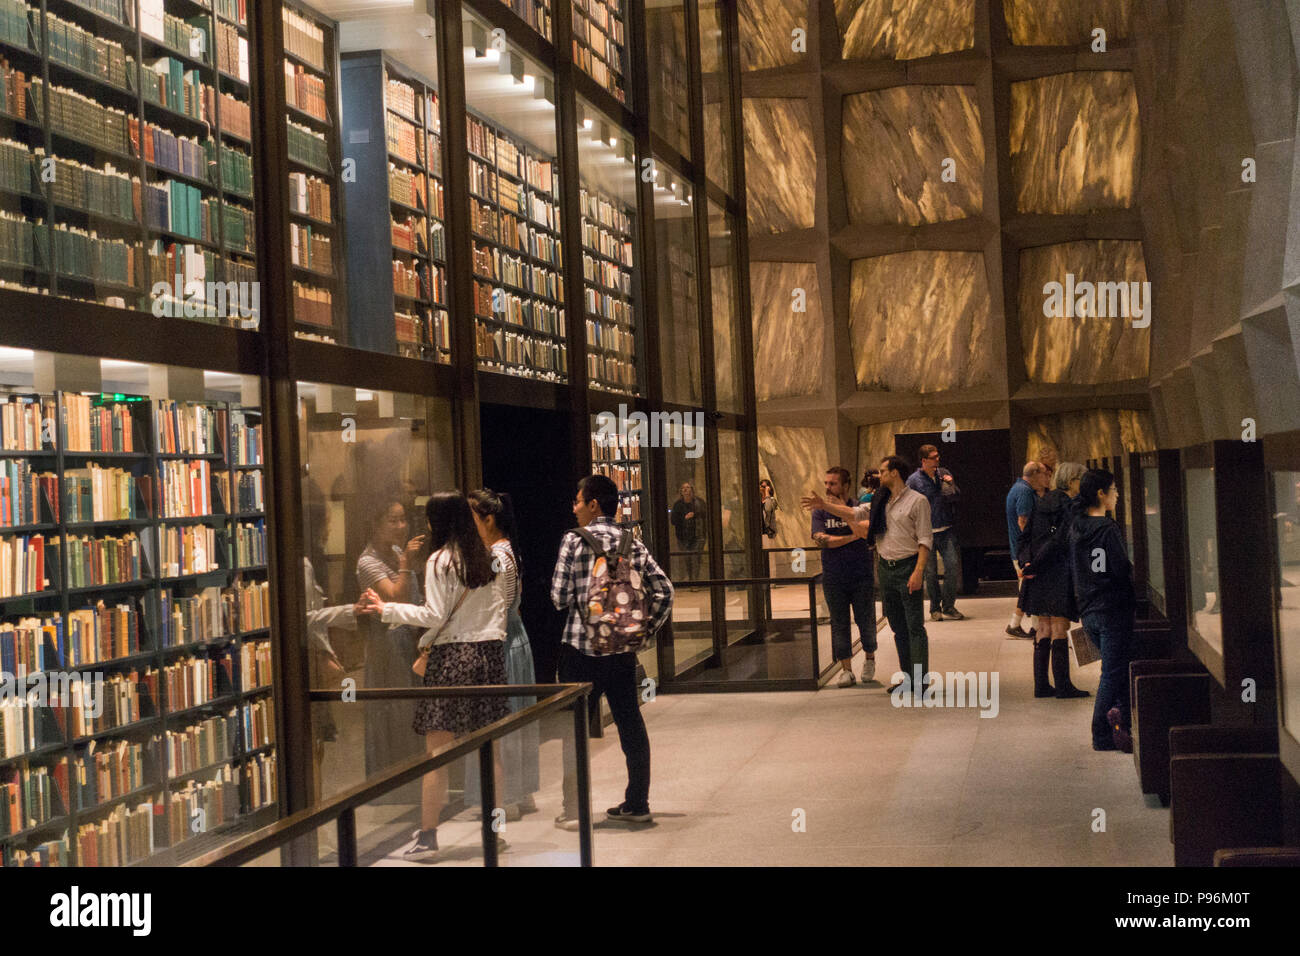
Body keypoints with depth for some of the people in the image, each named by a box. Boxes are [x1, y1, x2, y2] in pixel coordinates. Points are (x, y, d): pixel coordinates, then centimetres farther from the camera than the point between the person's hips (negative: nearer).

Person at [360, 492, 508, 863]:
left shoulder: (441, 560, -7)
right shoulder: (489, 558, 11)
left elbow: (433, 616, -11)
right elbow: (498, 610, 14)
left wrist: (386, 609, -5)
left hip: (452, 654, -6)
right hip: (490, 652, 6)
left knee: (437, 751, -3)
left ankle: (427, 836, -2)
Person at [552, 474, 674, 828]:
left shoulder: (574, 541, -8)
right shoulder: (632, 543, 7)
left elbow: (560, 597, -10)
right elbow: (664, 589, 2)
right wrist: (645, 628, 9)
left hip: (581, 645, -4)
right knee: (630, 722, 11)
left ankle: (574, 811, 4)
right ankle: (637, 804, 17)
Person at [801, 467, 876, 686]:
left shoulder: (861, 507, -1)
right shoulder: (820, 511, 3)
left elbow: (865, 529, -21)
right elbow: (820, 539, -10)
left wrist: (841, 507, -27)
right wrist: (851, 537, -16)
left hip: (861, 575, -1)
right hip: (833, 577, 1)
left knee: (866, 620, 4)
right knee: (839, 624, 2)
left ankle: (869, 659, 28)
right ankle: (846, 670, 9)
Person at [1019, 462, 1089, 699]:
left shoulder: (1041, 503, 12)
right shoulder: (1072, 506, -12)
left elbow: (1025, 536, 10)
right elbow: (1061, 540, -19)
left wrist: (1027, 563, 1)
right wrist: (1034, 567, -15)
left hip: (1038, 577, 7)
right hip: (1060, 573, -7)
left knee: (1044, 628, 12)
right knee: (1060, 628, -1)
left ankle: (1041, 685, 13)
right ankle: (1062, 686, 2)